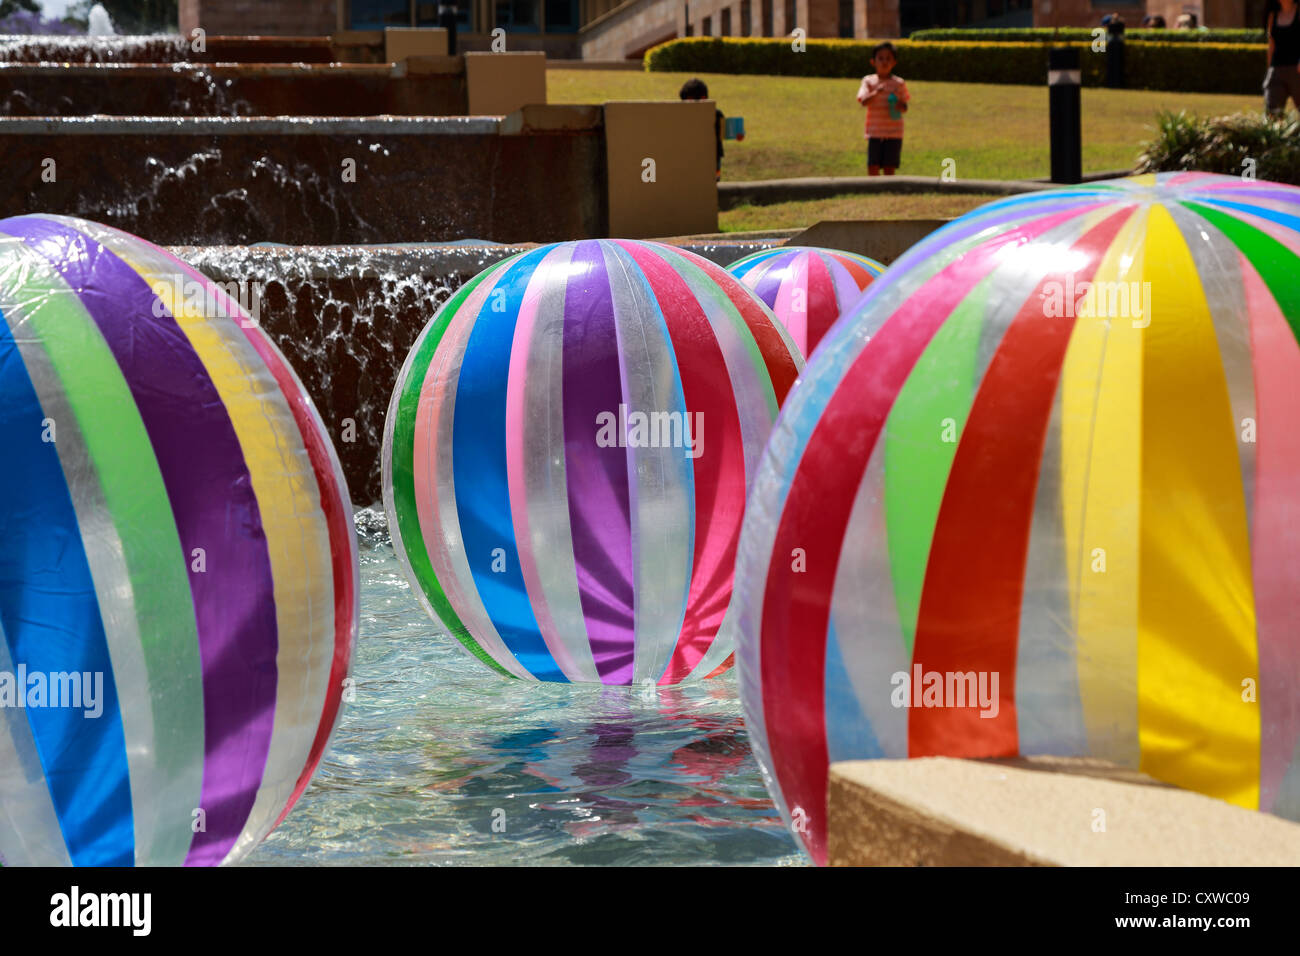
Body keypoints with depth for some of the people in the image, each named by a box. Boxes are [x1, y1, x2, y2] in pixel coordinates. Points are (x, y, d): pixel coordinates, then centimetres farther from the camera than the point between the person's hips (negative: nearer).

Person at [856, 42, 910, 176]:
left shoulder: (898, 83, 4)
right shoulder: (868, 81, 2)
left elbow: (904, 107, 9)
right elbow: (864, 101, -13)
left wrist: (900, 106, -15)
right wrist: (876, 92, -30)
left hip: (893, 133, 0)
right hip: (875, 132, 0)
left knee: (889, 168, 1)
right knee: (873, 167, -4)